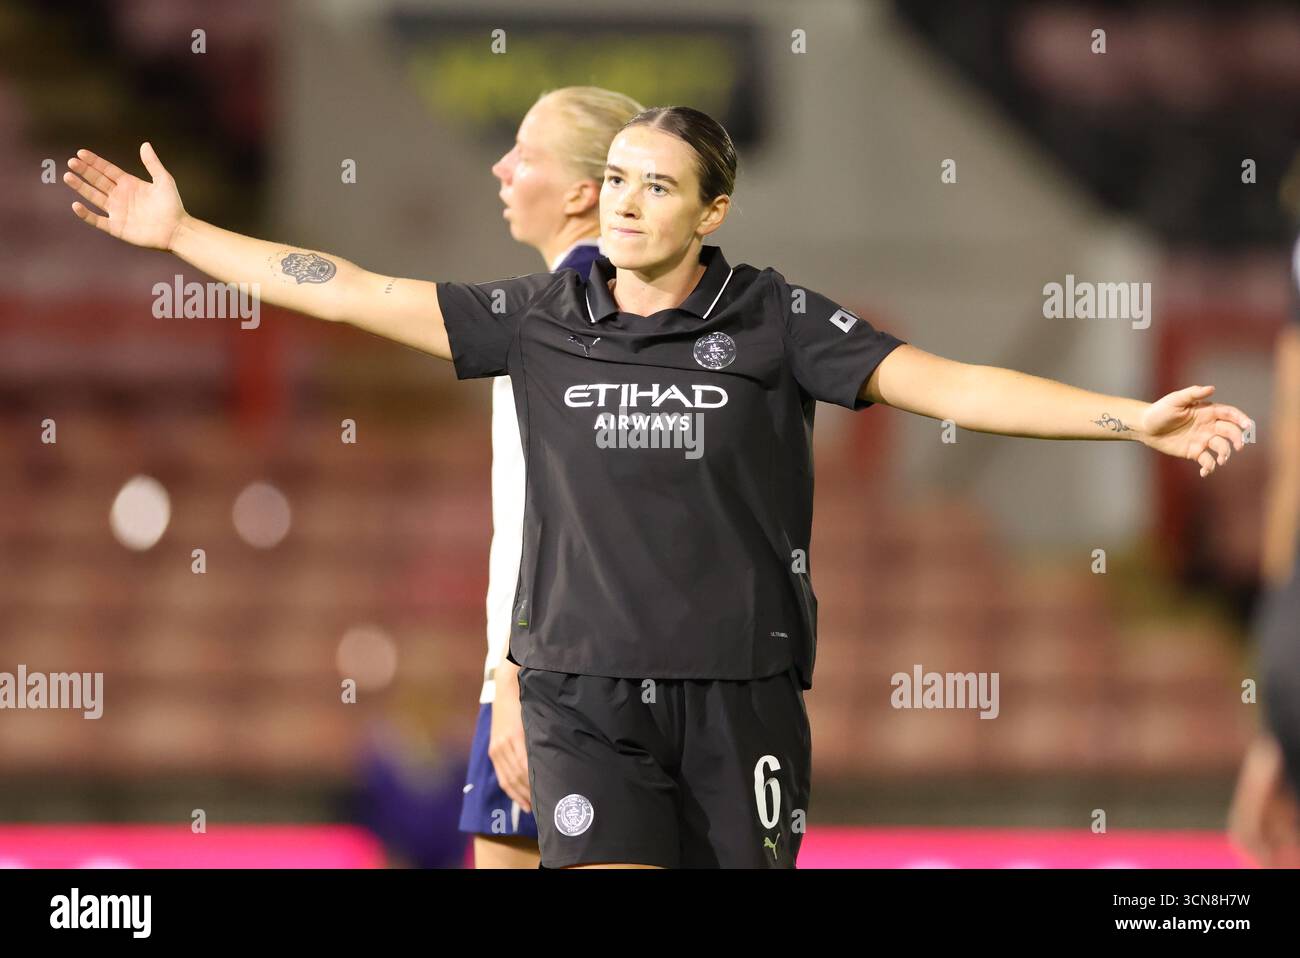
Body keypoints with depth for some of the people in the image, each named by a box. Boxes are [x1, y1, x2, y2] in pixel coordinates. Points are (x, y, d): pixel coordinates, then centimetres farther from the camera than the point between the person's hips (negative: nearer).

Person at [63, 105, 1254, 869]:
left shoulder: (775, 321, -3)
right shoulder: (541, 319, 3)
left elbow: (946, 384, -9)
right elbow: (355, 293, 6)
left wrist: (1133, 418, -19)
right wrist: (177, 233, 6)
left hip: (740, 688, -1)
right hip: (586, 685, 1)